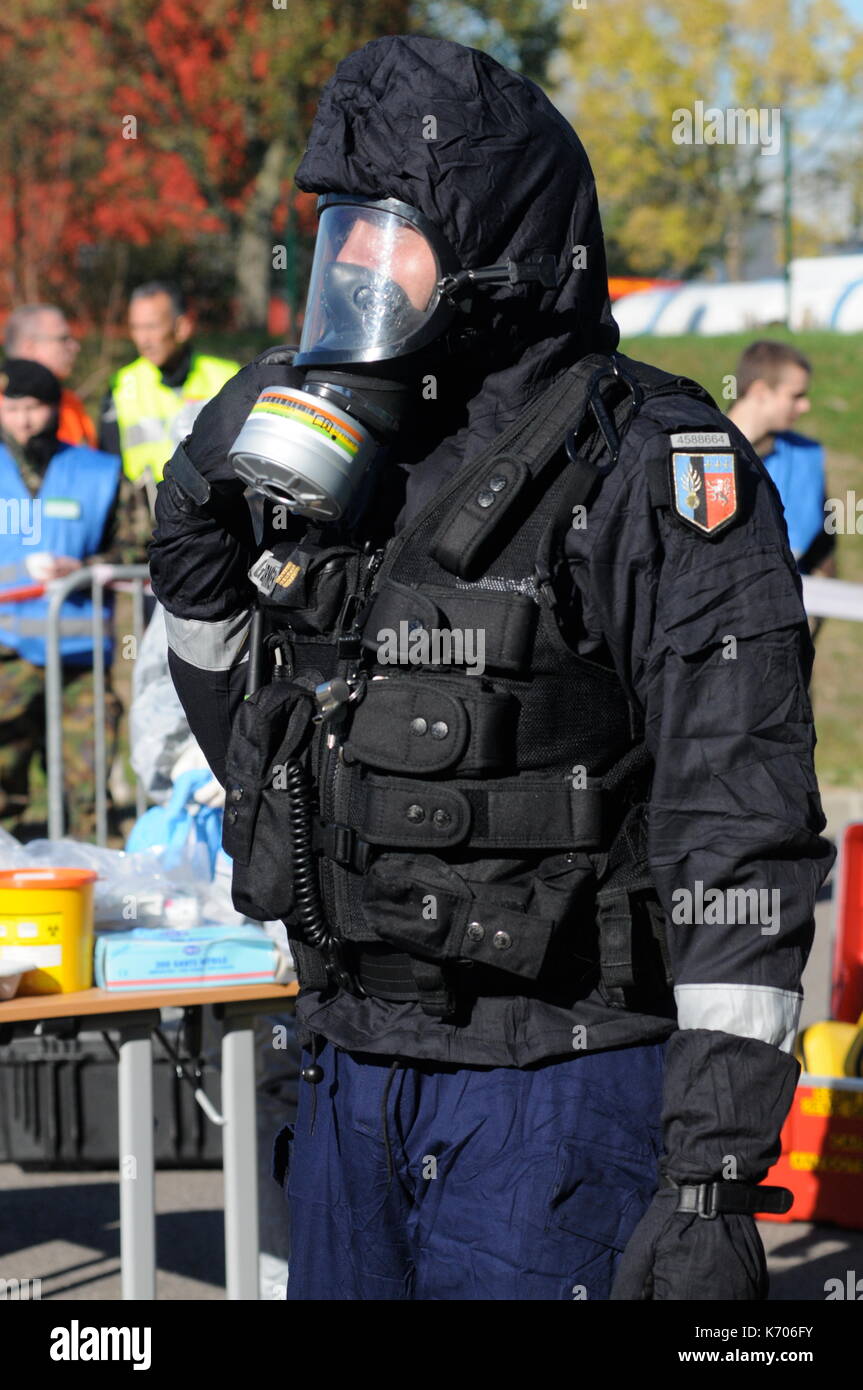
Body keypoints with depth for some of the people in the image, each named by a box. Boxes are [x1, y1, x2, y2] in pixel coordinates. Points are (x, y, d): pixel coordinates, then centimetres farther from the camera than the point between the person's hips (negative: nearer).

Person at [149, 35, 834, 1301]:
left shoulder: (649, 470, -11)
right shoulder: (340, 469, 10)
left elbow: (741, 835, -16)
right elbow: (270, 761, 22)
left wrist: (715, 1178, -21)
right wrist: (199, 556, 7)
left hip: (557, 1099, -7)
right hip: (354, 1085, 7)